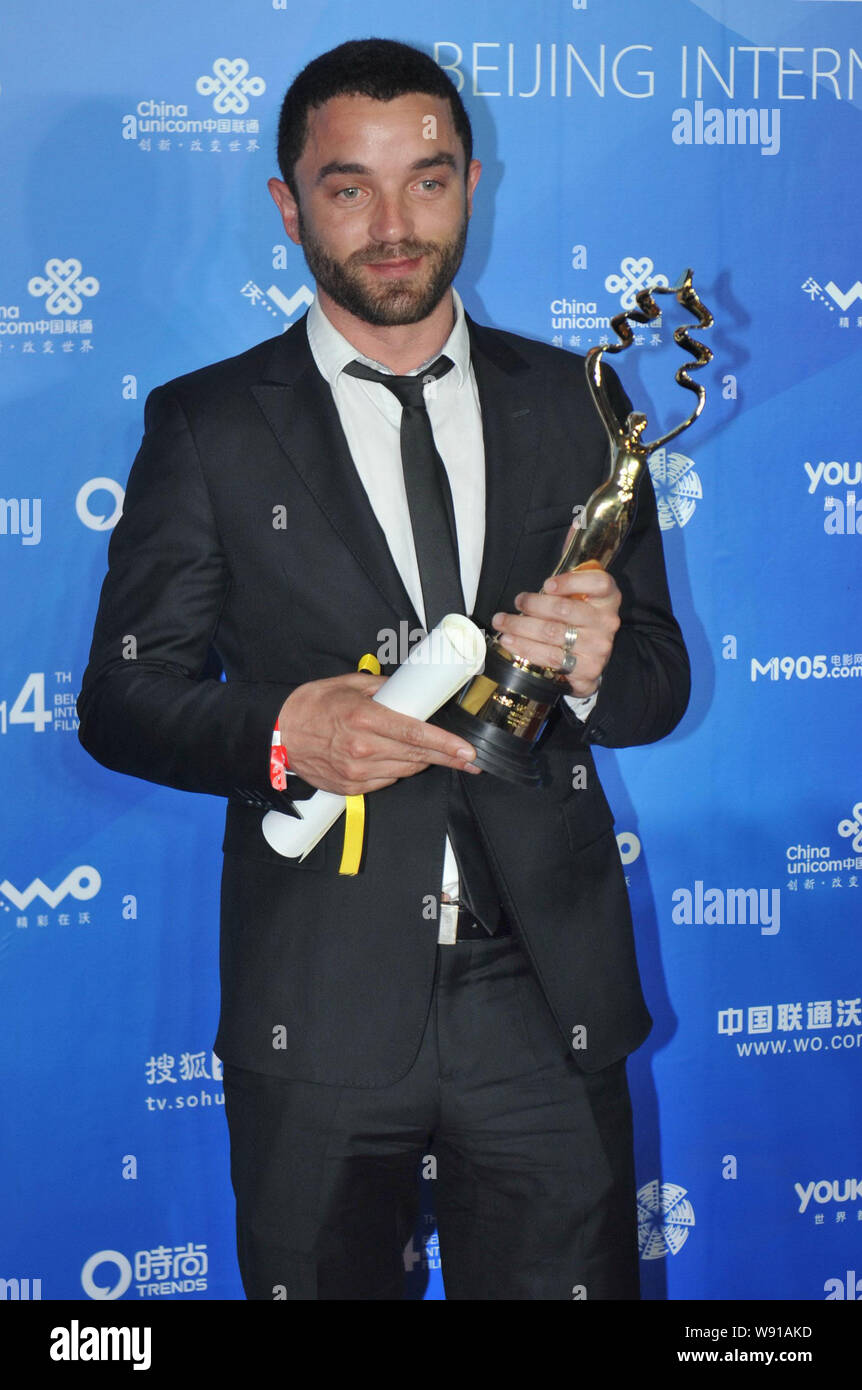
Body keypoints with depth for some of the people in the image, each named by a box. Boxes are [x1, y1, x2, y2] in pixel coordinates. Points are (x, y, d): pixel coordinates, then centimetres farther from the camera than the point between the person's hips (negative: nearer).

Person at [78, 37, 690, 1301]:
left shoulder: (569, 404, 8)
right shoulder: (207, 427, 1)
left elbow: (659, 677, 10)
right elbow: (120, 698, 0)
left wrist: (592, 671, -15)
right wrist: (282, 732, -20)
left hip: (550, 1004, 2)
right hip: (319, 1007, -2)